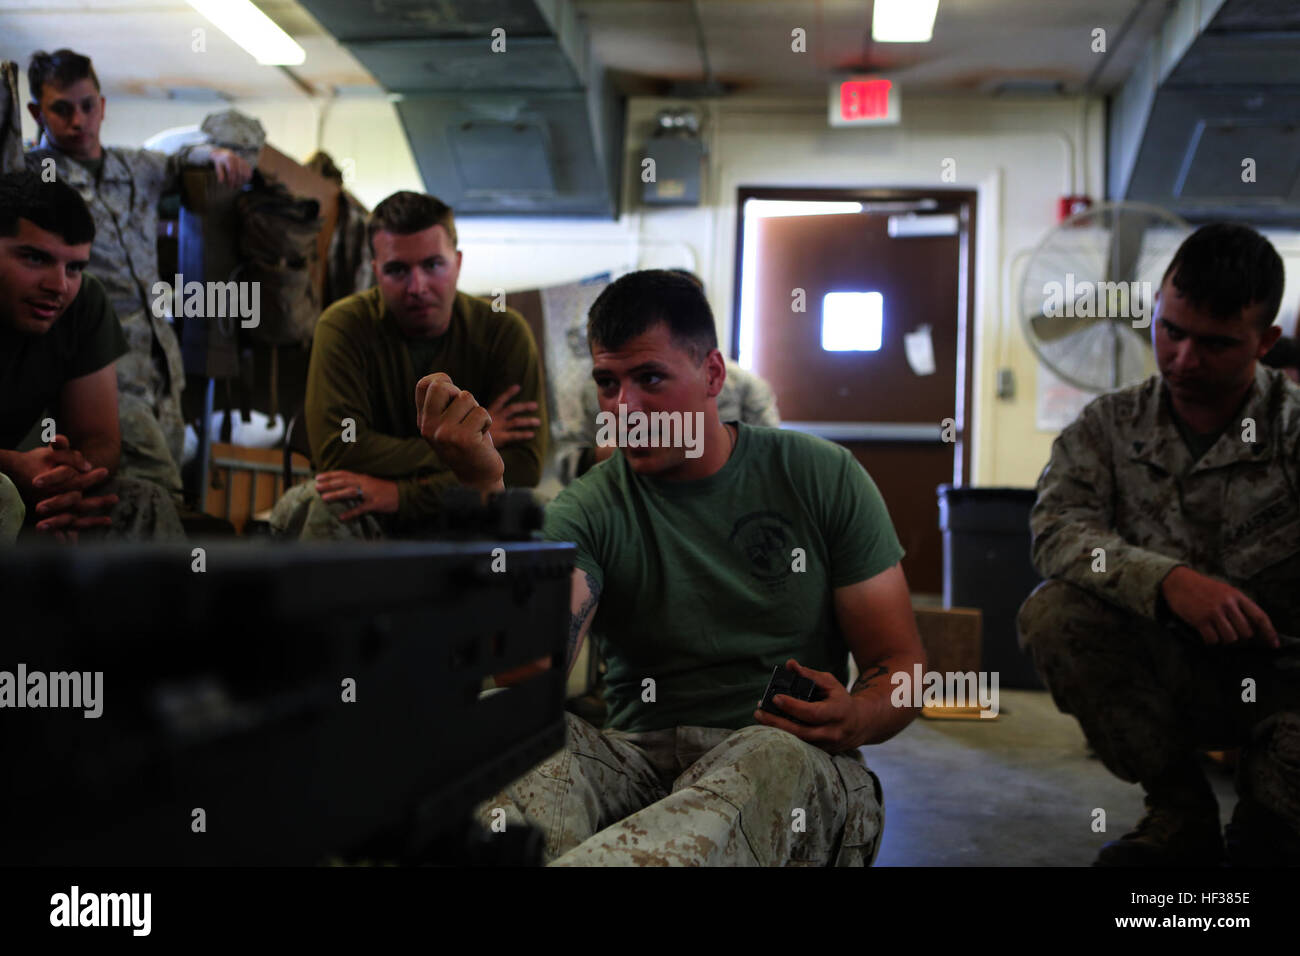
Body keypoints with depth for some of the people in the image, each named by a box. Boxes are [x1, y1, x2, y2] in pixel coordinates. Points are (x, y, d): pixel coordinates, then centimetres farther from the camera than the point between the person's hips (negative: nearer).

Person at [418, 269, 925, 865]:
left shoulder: (822, 478, 3)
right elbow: (526, 667, -19)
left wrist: (857, 719, -19)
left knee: (771, 758, -36)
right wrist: (483, 491, -28)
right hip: (637, 757, 1)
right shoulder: (590, 511, 1)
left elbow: (900, 661, 5)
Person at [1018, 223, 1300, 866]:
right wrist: (1165, 580, -33)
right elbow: (1058, 528, -15)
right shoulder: (1109, 426, 1)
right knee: (1053, 613, -24)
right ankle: (1181, 815, -5)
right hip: (1168, 671, 3)